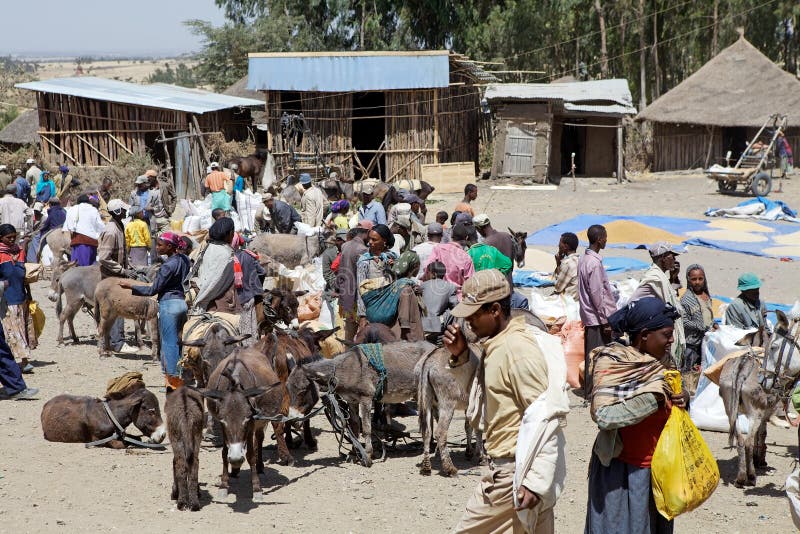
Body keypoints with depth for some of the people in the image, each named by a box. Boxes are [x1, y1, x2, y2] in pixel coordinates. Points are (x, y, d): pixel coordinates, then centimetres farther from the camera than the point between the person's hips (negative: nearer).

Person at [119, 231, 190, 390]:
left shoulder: (168, 265, -18)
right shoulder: (184, 260, 6)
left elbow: (153, 290, -13)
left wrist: (130, 285, -6)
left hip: (169, 304, -9)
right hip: (182, 302, 9)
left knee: (169, 342, -1)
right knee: (177, 341, 13)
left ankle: (174, 380, 1)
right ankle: (180, 380, 17)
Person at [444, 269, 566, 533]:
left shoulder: (518, 349, -19)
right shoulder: (495, 345, 11)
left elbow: (546, 416, -22)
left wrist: (535, 482, -25)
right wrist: (460, 355, 4)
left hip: (514, 473, -9)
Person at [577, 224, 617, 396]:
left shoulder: (583, 259, 10)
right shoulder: (594, 263, -19)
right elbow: (597, 294, -20)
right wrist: (606, 320, -15)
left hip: (589, 316, 9)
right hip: (598, 318, -9)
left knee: (591, 356, 14)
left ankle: (589, 391, 21)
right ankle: (592, 393, 0)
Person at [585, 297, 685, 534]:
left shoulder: (664, 361, 5)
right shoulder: (612, 363, -14)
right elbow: (603, 415, -25)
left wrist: (683, 398, -7)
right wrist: (652, 394, -24)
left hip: (659, 467, 6)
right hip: (621, 471, -6)